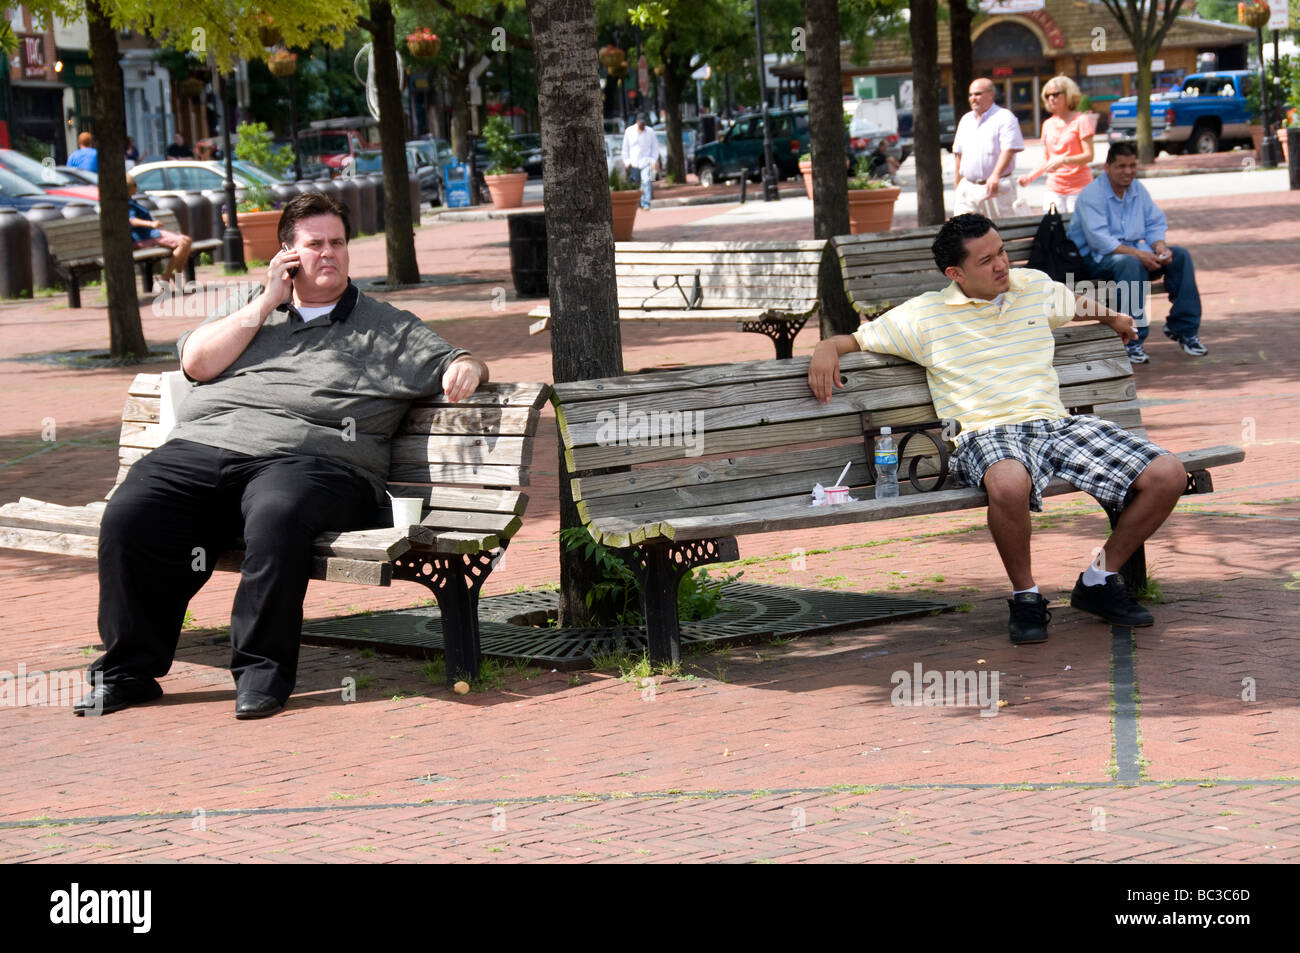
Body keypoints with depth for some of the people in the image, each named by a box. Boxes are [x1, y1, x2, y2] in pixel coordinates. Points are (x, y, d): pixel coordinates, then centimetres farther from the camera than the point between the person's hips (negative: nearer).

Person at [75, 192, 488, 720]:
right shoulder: (251, 309, 28)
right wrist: (266, 302, 10)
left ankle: (262, 671, -28)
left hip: (309, 458, -3)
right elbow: (196, 363, 13)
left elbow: (454, 362, 17)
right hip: (200, 447, 3)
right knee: (127, 518, -24)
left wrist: (467, 368, -9)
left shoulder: (388, 328, 23)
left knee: (277, 517, -40)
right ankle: (129, 670, -12)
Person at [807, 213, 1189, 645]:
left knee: (1168, 475, -14)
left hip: (1058, 425, 5)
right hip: (987, 435, -5)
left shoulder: (1036, 286, 18)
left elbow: (1075, 305, 42)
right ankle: (1025, 596, -17)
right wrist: (827, 348, -7)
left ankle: (1099, 580, 6)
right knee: (1009, 483, -45)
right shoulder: (924, 315, 6)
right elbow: (856, 339, 13)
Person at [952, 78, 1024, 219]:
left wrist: (995, 175, -30)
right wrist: (958, 185, 19)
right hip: (967, 189, 5)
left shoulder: (1004, 117, -4)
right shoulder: (966, 120, 17)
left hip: (996, 188, -5)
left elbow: (1008, 150, -16)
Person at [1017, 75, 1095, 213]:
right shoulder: (1048, 124, 15)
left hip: (1079, 188, -5)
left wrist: (1063, 160, -22)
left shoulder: (1081, 120, -2)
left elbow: (1089, 156, -8)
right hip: (1054, 190, 5)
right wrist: (1029, 177, 3)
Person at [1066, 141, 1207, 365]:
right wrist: (1138, 254, -31)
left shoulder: (1138, 189, 10)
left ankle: (1183, 328, -6)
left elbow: (1155, 223, 9)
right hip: (1095, 258, -7)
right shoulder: (1091, 195, -14)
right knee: (1131, 263, -38)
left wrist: (1159, 246, -15)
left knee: (1180, 255, -10)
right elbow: (1100, 240, -24)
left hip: (1133, 250, 7)